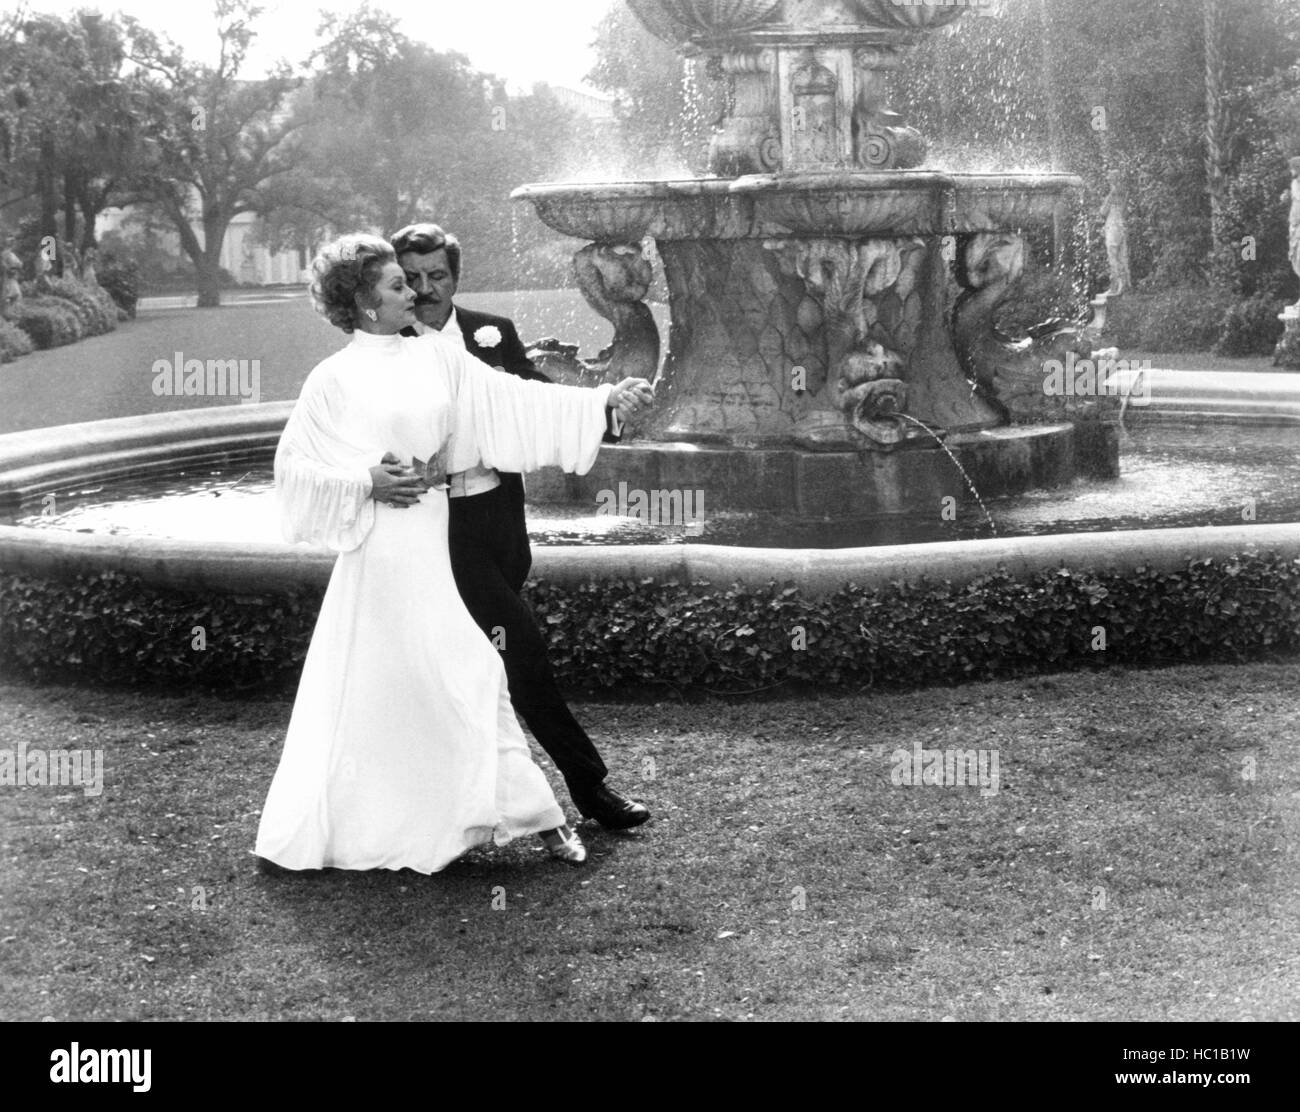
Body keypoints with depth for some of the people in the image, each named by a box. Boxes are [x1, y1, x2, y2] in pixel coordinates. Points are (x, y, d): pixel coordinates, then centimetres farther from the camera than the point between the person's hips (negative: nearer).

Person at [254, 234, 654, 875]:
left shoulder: (434, 356, 9)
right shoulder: (335, 379, -4)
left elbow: (513, 400, 7)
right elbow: (293, 465, -2)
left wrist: (602, 399, 3)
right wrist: (366, 482, -14)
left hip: (437, 541, 5)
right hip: (381, 550, -5)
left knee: (472, 677, 6)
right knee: (365, 690, 0)